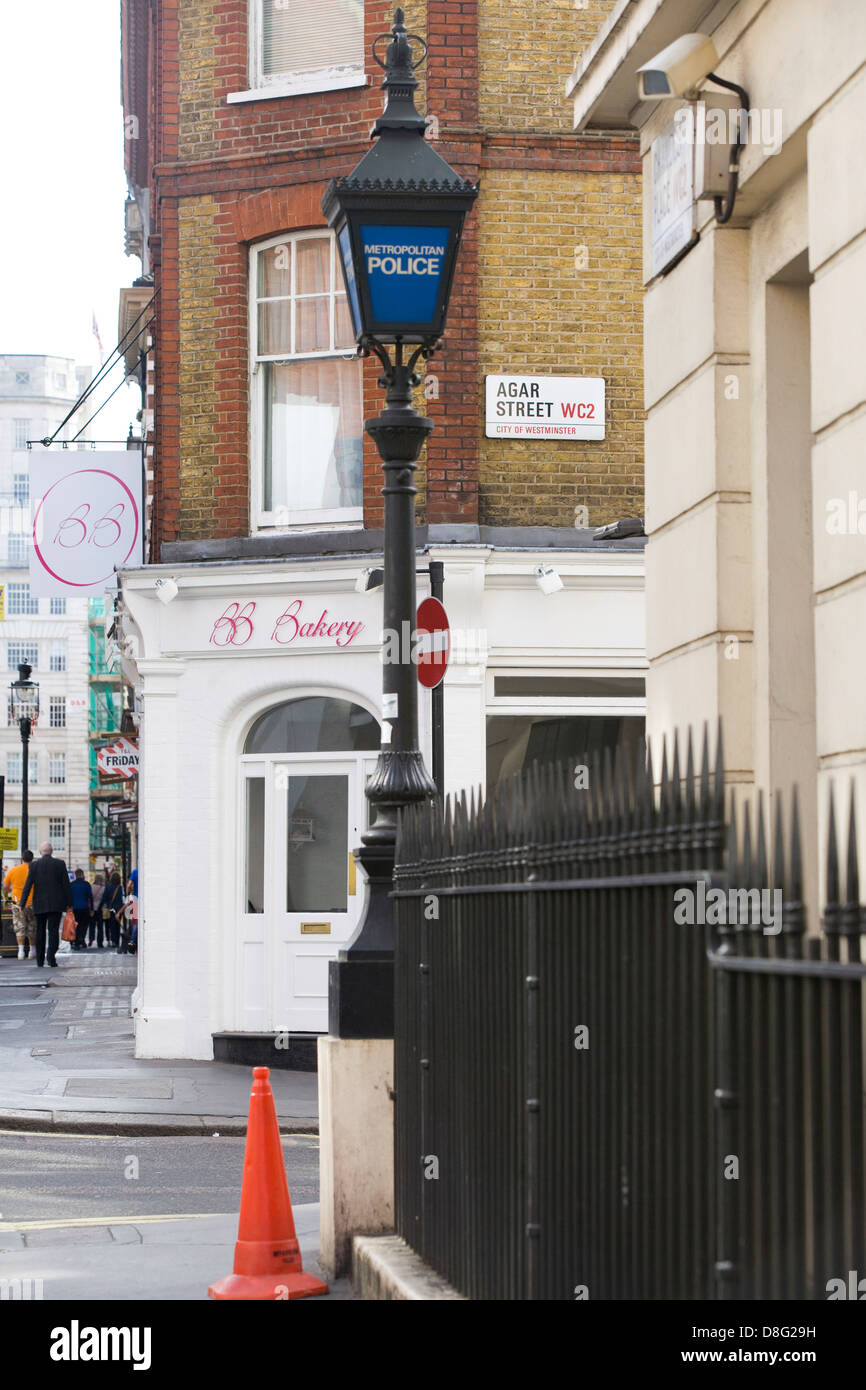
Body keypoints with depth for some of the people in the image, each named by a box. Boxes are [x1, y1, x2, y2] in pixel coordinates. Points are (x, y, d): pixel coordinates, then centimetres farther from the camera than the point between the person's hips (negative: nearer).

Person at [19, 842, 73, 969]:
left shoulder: (34, 865, -1)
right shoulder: (60, 864, -2)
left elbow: (27, 886, -4)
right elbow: (66, 885, -2)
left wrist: (22, 904, -2)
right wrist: (69, 903, 4)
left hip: (39, 905, 1)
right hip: (56, 904, -1)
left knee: (40, 931, 12)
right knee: (53, 930, -2)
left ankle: (40, 960, 14)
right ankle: (51, 956, -19)